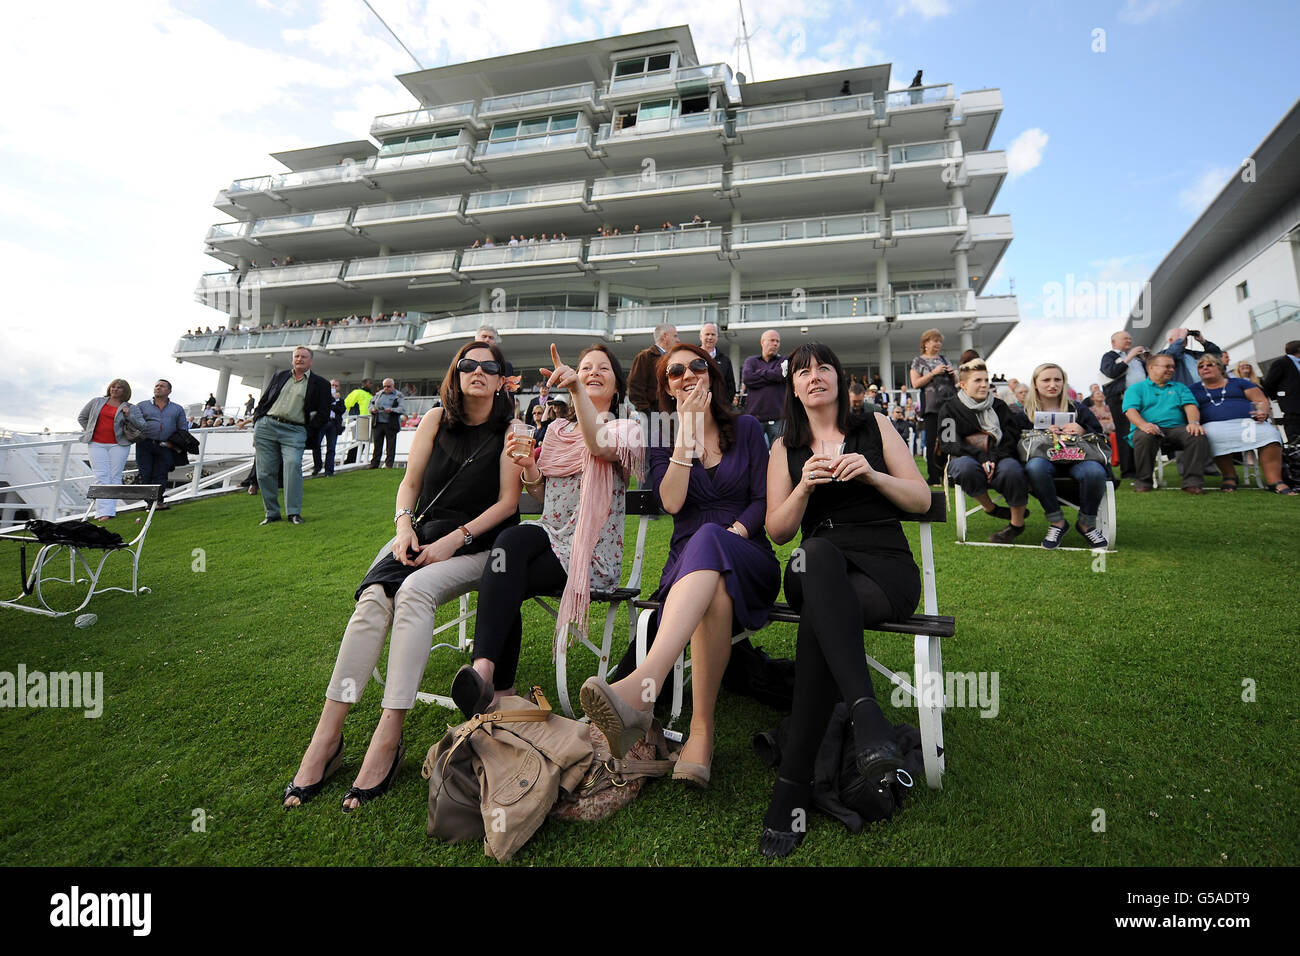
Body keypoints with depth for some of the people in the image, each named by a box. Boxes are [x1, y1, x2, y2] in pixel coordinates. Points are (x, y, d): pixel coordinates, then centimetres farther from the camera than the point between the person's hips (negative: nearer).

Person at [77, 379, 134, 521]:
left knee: (115, 476, -4)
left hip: (118, 445, -1)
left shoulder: (129, 408, 7)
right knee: (102, 476, -7)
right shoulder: (97, 401, 13)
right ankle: (104, 512, -13)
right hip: (96, 444, 1)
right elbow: (81, 417, 23)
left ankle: (110, 509, 0)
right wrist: (90, 431, 14)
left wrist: (128, 415, -10)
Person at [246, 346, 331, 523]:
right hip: (266, 426, 3)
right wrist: (256, 422, 11)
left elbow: (323, 412, 8)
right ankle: (272, 513, 13)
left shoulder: (320, 384, 7)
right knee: (266, 472, 2)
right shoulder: (279, 375, 16)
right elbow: (264, 400, 18)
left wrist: (308, 427, 2)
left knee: (293, 465, -23)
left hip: (294, 431, -3)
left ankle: (294, 513, -18)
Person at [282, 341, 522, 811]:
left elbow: (507, 502, -5)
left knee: (415, 590, -32)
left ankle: (388, 738, -30)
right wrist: (403, 525, -8)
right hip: (421, 535, 4)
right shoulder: (436, 419, 12)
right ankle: (327, 734, -21)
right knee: (373, 598, -25)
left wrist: (454, 540, -14)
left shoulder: (510, 430, 1)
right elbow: (410, 482, 12)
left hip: (476, 545, -3)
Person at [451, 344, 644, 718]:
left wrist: (577, 389, -35)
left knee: (502, 585, -25)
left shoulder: (626, 428, 3)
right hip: (549, 534, 4)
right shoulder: (558, 429, 20)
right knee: (511, 539, -30)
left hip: (592, 553, -4)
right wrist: (528, 466, 0)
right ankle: (491, 676, -30)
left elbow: (599, 446, -24)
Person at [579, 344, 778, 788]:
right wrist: (687, 432, -9)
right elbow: (671, 502, -5)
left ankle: (640, 688, -55)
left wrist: (731, 534, -14)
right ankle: (702, 732, -44)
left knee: (709, 540, -40)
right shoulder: (662, 439, 13)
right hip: (690, 560, 1)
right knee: (715, 590, -39)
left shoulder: (746, 429, 12)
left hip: (749, 560, -1)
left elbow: (762, 500, 5)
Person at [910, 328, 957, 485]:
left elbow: (956, 382, 24)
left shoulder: (944, 360, 20)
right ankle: (934, 477, 2)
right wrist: (934, 373, -10)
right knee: (933, 441, -4)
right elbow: (915, 384, -5)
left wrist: (953, 373, 3)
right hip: (932, 406, -4)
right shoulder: (918, 361, 7)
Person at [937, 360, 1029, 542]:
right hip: (967, 458, -1)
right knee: (966, 467, -38)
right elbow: (949, 444, -6)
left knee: (1012, 469, -33)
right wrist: (981, 457, -20)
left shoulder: (999, 406, 15)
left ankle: (1017, 523, -15)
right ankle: (990, 508, -12)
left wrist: (993, 458, -15)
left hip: (999, 458, 2)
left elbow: (1013, 436, 5)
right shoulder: (950, 409, 6)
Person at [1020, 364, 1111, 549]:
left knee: (1095, 471, -34)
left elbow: (1102, 438, 10)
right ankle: (1057, 522, -21)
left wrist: (1084, 431, -12)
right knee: (1034, 466, -38)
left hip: (1076, 460, 1)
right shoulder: (1026, 413, 9)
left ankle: (1086, 523, -7)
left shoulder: (1078, 409, 12)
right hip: (1045, 460, -1)